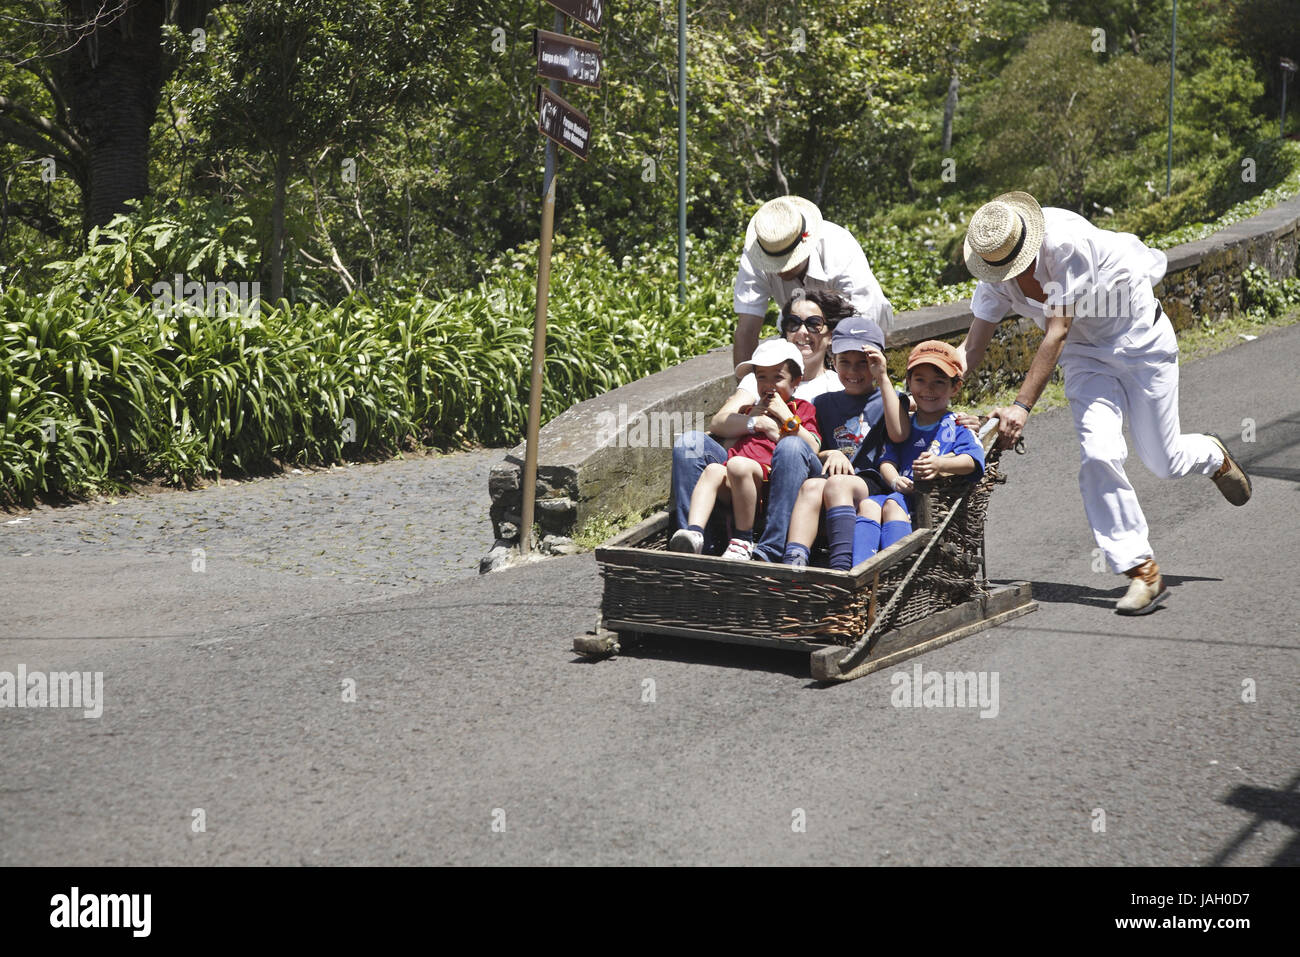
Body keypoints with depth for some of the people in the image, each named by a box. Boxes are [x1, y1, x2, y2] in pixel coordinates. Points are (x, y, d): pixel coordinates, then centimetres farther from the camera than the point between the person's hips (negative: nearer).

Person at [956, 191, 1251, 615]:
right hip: (1085, 353, 5)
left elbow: (1056, 333, -32)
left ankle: (1213, 456, 41)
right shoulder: (994, 269, -11)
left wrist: (1022, 406, -33)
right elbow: (972, 347, -6)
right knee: (1098, 454, -15)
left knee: (1162, 462, 3)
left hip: (1139, 337, -5)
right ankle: (1142, 572, -7)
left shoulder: (1066, 242, -32)